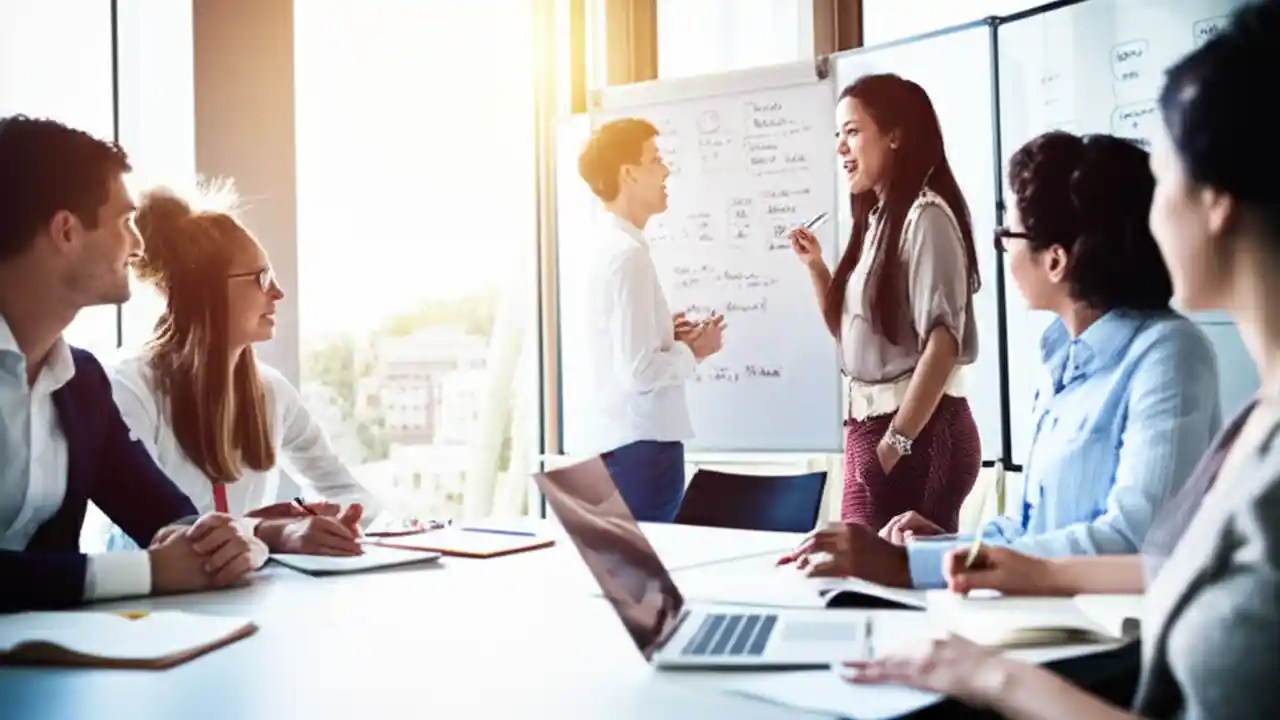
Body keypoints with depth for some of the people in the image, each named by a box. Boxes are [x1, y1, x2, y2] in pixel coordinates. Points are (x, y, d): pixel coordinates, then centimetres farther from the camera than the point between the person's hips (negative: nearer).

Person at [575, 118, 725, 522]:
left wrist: (666, 336, 7)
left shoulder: (611, 248, 11)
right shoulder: (628, 254, -17)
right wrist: (693, 352, -6)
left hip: (616, 442, 9)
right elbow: (640, 371, -21)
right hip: (639, 446, -9)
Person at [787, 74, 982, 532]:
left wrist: (896, 443, -20)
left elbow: (943, 342, -19)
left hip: (919, 430, -8)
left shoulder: (925, 215, -12)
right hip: (869, 424, 8)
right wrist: (816, 267, 8)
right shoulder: (878, 218, 14)